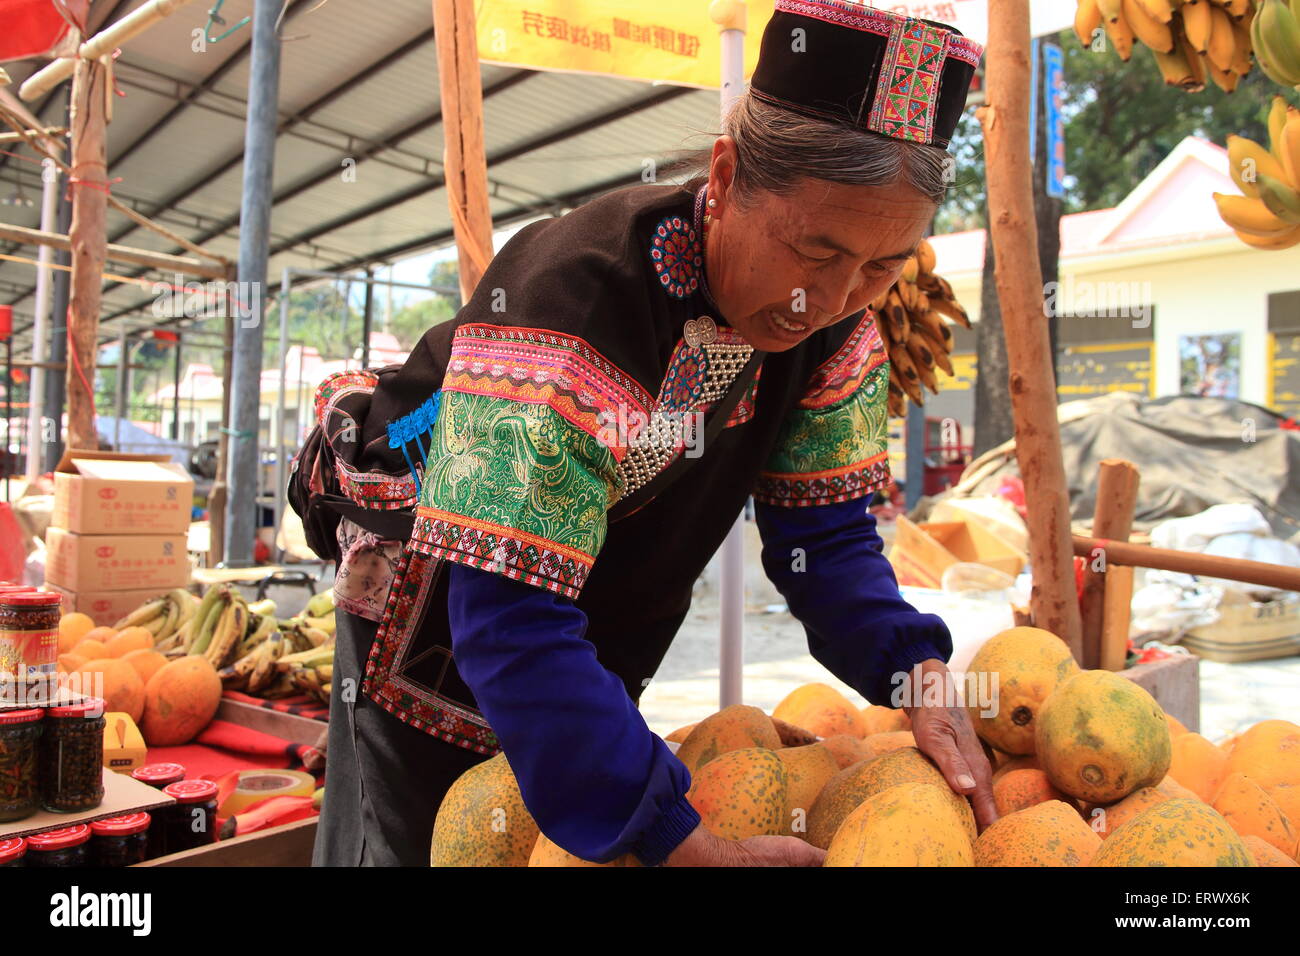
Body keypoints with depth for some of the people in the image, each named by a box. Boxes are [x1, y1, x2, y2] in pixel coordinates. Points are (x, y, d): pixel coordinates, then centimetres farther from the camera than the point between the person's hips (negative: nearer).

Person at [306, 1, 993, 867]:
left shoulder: (837, 326, -15)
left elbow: (824, 534, -9)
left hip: (599, 631, 6)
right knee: (418, 837, 9)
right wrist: (685, 842, -41)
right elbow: (511, 622, -40)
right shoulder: (568, 304, -38)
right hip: (439, 623, -5)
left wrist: (918, 676, -27)